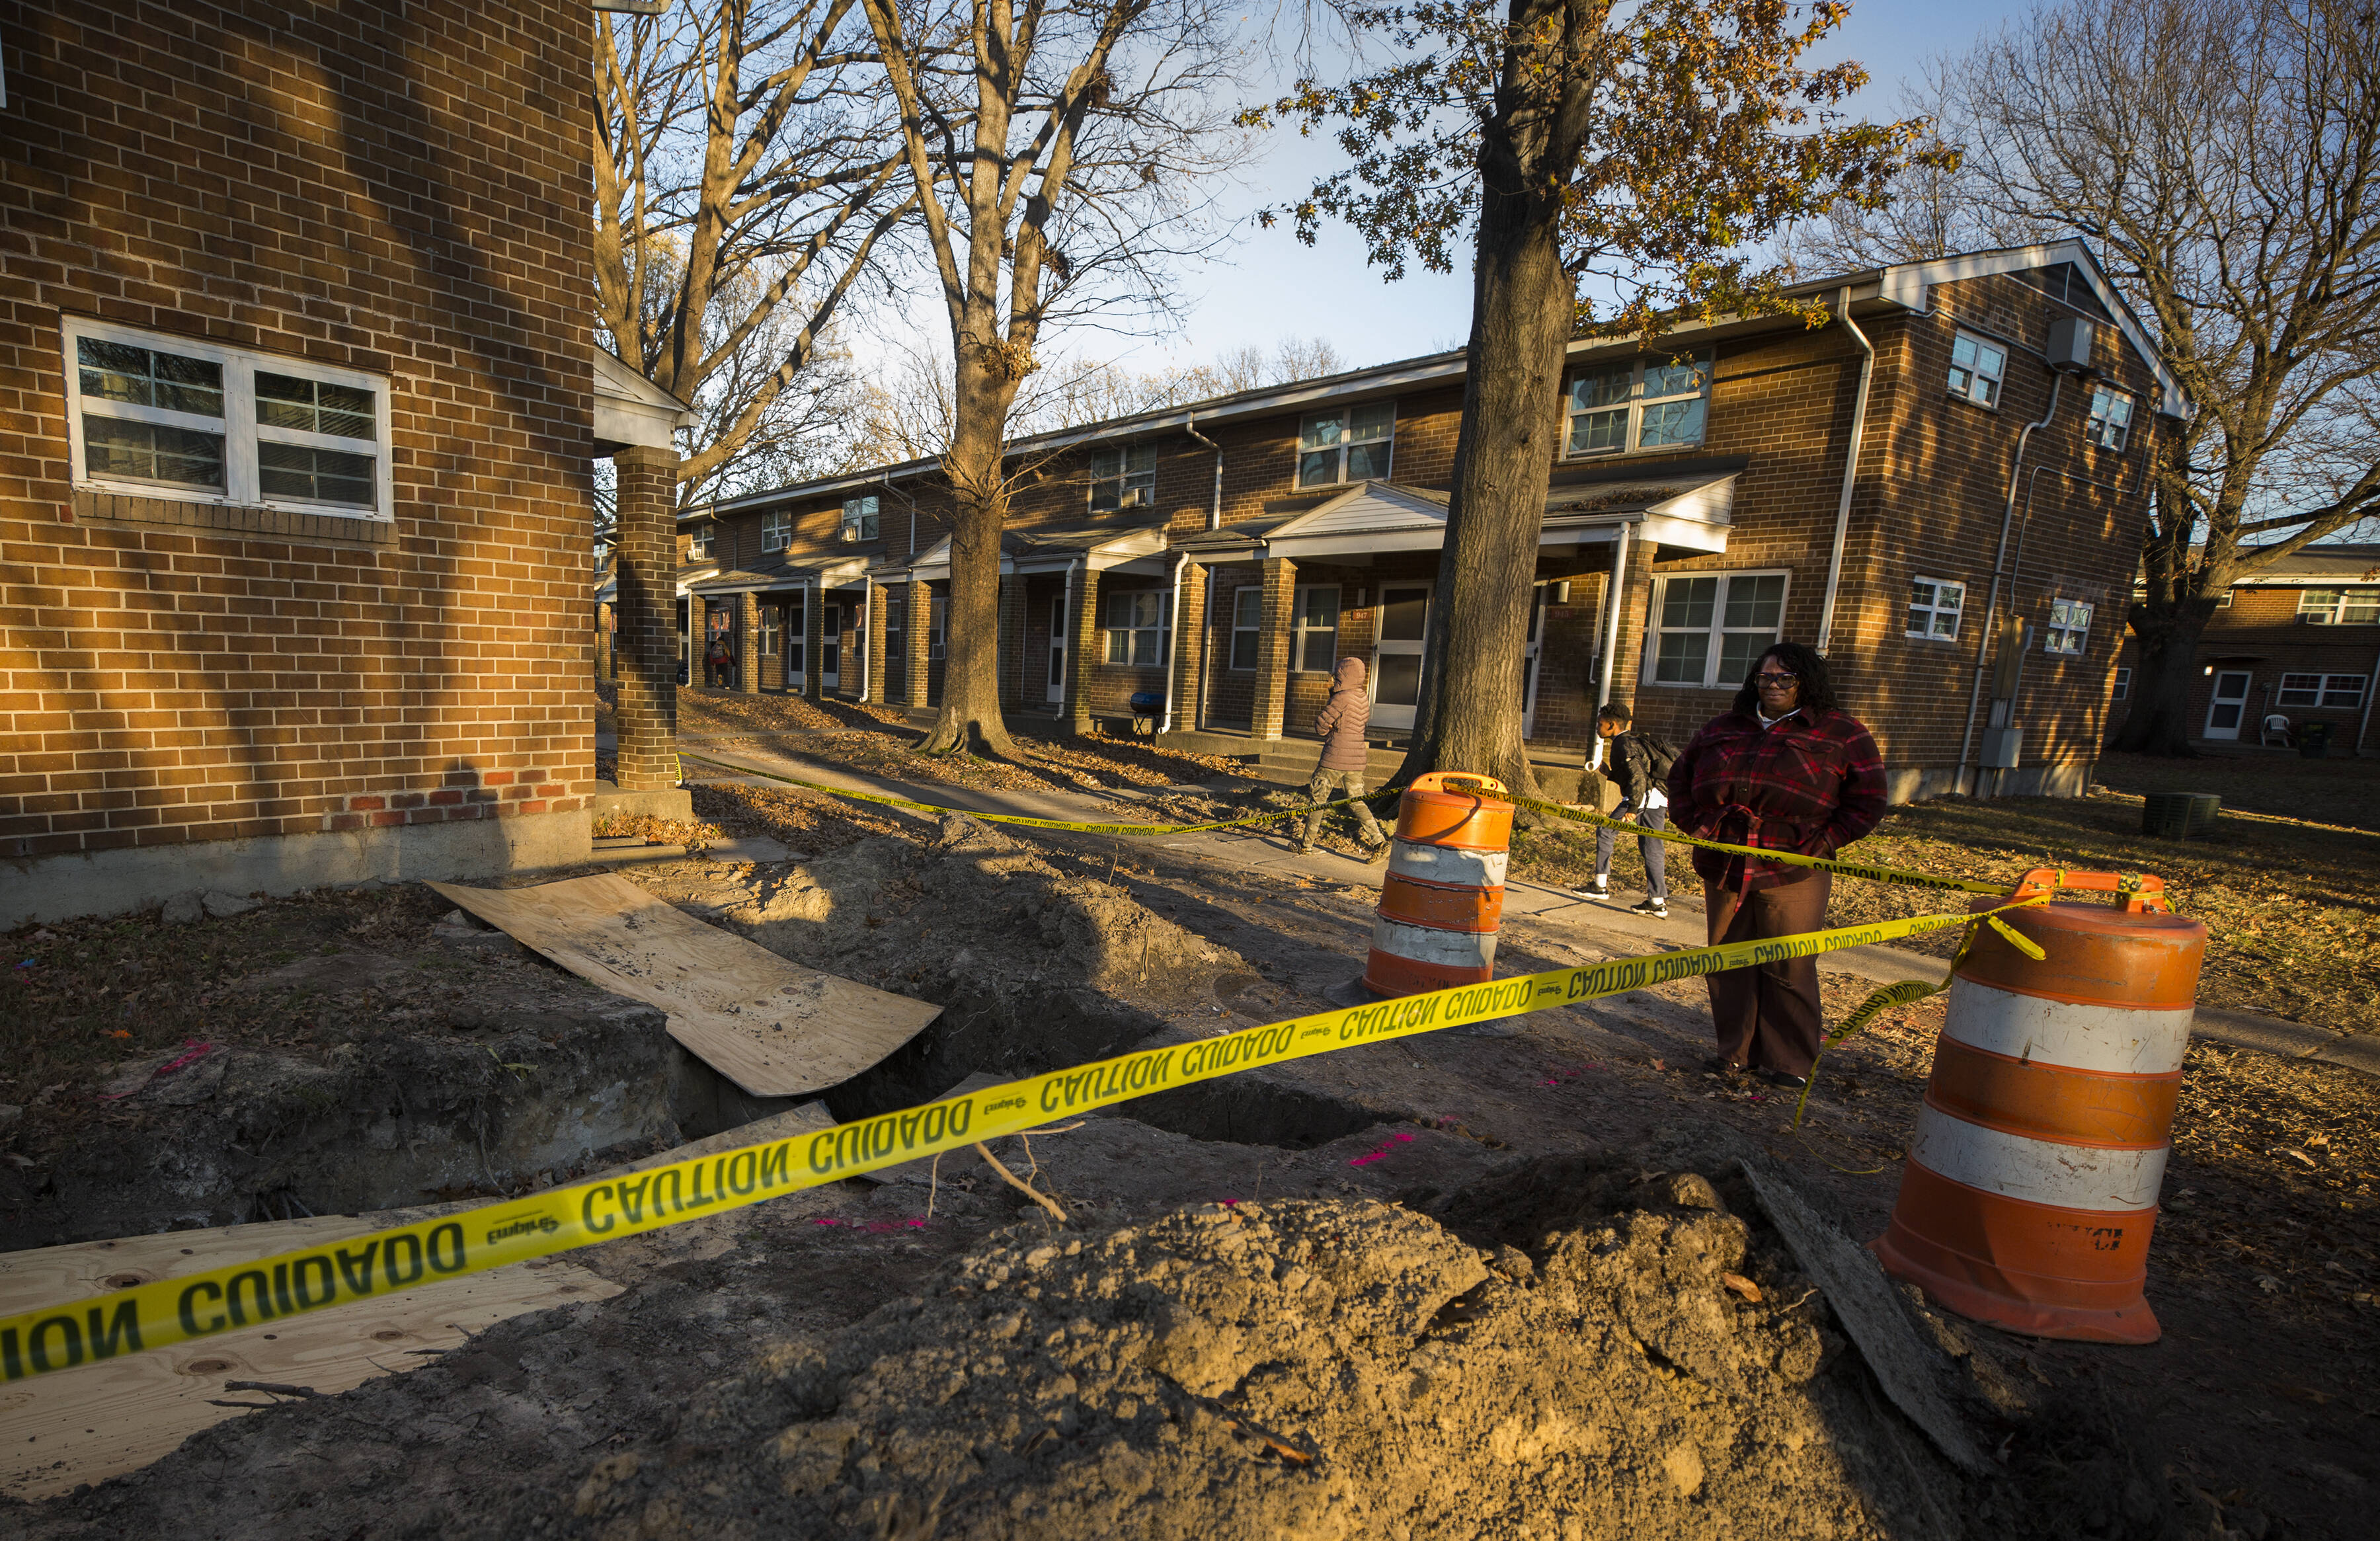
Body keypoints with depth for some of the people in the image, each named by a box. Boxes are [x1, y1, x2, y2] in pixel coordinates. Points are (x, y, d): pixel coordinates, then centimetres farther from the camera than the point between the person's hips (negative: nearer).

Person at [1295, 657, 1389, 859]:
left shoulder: (1342, 698, -16)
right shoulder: (1364, 699, 8)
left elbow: (1320, 725, -14)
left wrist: (1324, 728, 9)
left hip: (1334, 759, -7)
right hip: (1356, 760, 7)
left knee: (1317, 799, 6)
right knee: (1358, 802, 11)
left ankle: (1306, 845, 12)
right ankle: (1379, 842, -1)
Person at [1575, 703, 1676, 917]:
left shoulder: (1623, 745, -12)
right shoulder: (1635, 741, 19)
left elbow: (1638, 776, -22)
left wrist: (1632, 808, -24)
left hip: (1646, 795, -10)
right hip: (1660, 798, 10)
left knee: (1605, 832, -2)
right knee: (1651, 848, 10)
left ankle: (1601, 885, 0)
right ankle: (1658, 902, 11)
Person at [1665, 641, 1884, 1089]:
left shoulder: (1842, 733, 2)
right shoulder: (1723, 729, 13)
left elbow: (1867, 801, 1)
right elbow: (1680, 775, 24)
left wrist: (1820, 843, -9)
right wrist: (1693, 824, 9)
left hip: (1792, 875, -4)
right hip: (1724, 867, 4)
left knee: (1788, 970, 0)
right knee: (1728, 963, 10)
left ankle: (1789, 1062, 14)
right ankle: (1736, 1051, 23)